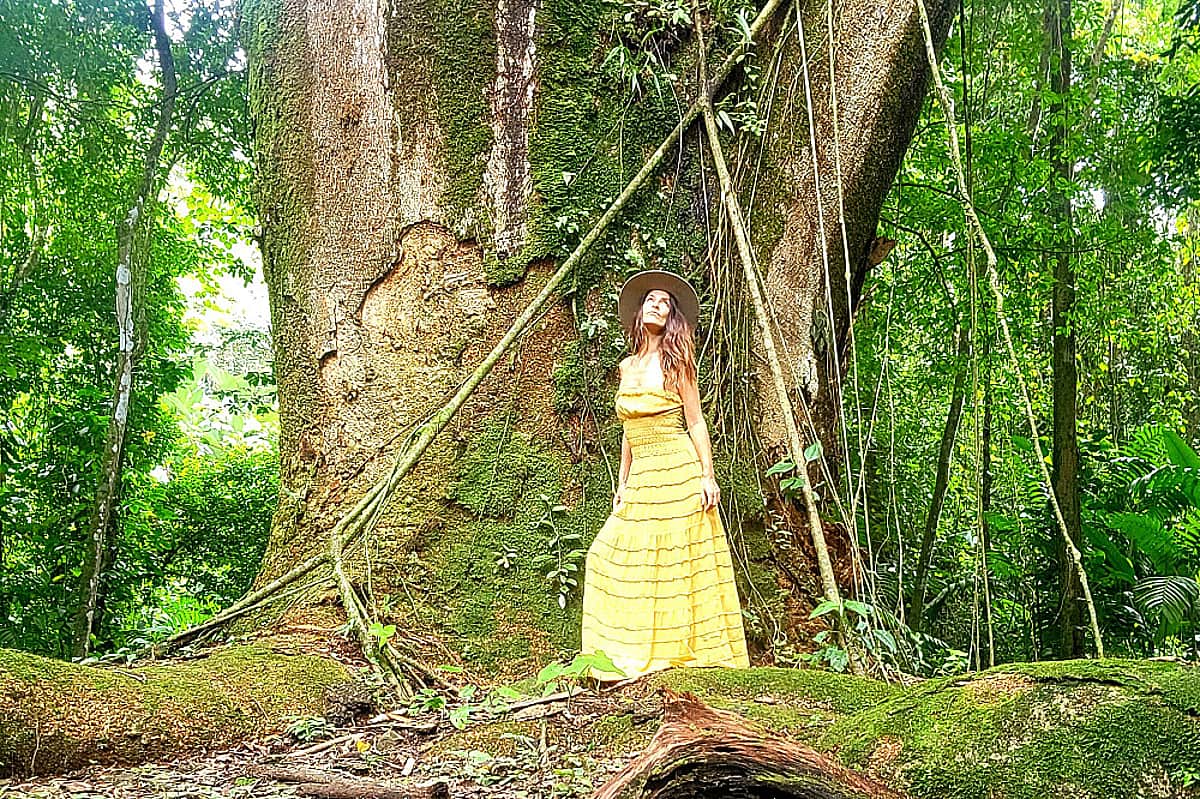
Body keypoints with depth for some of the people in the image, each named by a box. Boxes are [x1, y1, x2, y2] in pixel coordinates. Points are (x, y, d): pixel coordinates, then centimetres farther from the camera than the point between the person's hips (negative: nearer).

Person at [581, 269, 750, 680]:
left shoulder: (675, 359, 1)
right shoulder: (627, 366, 16)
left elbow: (695, 422, -2)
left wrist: (707, 476, -10)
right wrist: (622, 482, 16)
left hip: (678, 472, -6)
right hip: (642, 476, 6)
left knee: (676, 560, -4)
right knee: (622, 558, 2)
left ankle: (684, 650, 4)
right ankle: (636, 655, 11)